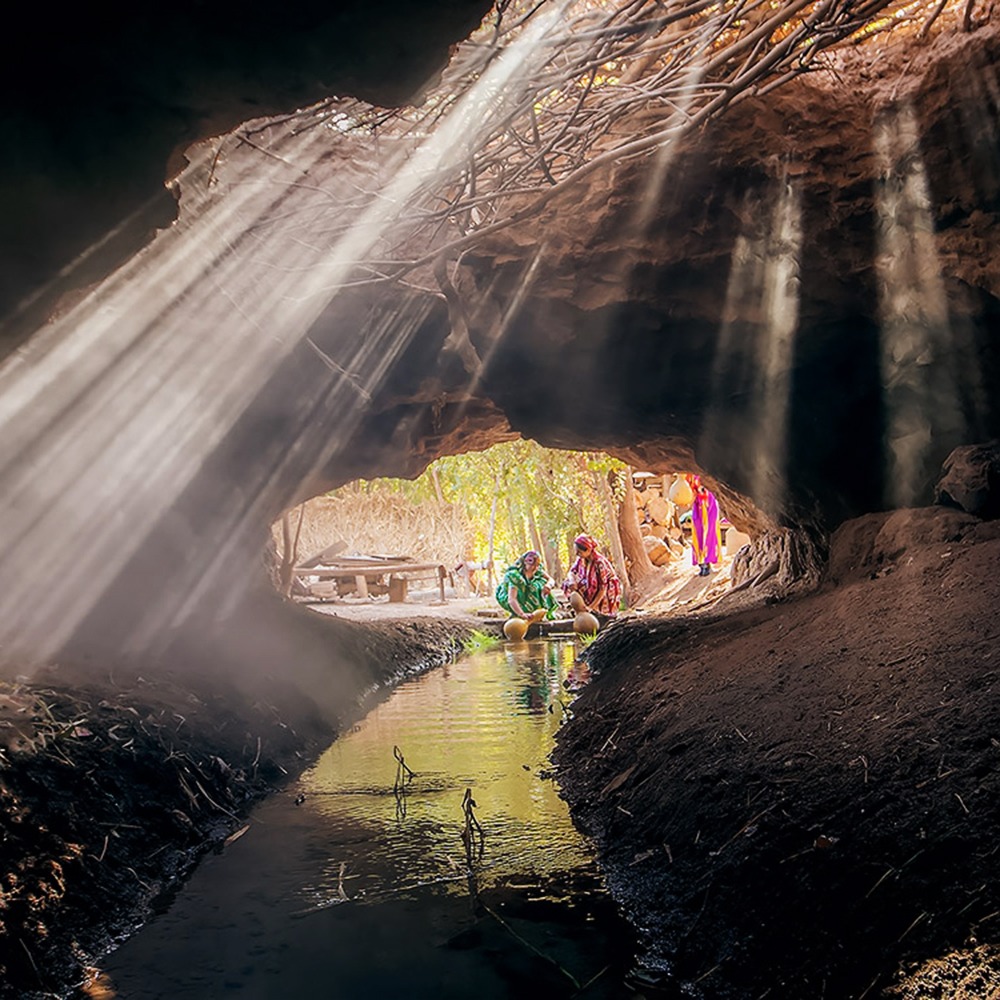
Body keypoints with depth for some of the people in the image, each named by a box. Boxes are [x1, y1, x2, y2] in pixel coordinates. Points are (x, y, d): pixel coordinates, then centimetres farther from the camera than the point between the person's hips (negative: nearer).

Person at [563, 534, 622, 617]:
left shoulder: (599, 563, -32)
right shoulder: (581, 559, -12)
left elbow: (603, 588, -30)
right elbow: (572, 572, 0)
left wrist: (591, 607, -32)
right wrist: (572, 581, -25)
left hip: (608, 591, -7)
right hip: (593, 589, 7)